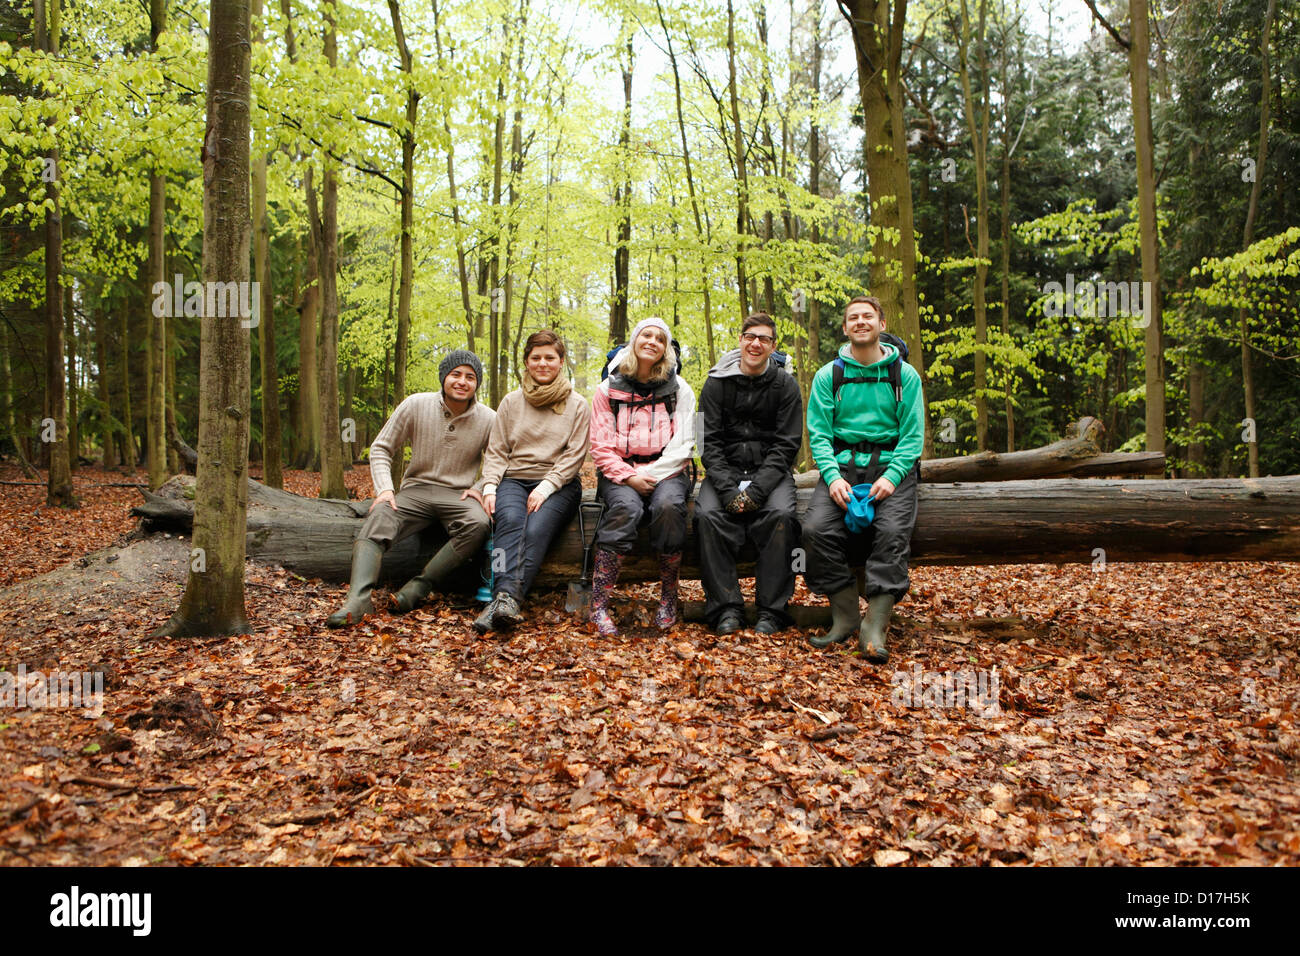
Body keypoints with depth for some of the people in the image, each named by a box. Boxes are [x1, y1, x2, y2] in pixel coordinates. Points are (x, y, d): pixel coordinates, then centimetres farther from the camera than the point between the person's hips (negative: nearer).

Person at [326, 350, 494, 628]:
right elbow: (381, 448, 5)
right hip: (416, 488, 0)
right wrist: (384, 488, -9)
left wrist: (480, 488, -3)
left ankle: (419, 586, -29)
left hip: (457, 495, 0)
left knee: (479, 524, -35)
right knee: (377, 520, -30)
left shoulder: (488, 420, 3)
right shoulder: (415, 405, 1)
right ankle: (358, 600, -43)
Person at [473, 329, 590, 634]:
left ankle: (504, 600, -46)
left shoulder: (577, 405, 10)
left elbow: (574, 455, 0)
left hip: (558, 485, -1)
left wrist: (546, 487, -14)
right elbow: (496, 451, 12)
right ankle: (507, 596, -48)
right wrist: (489, 487, -6)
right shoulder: (511, 402, 16)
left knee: (537, 528, -32)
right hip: (513, 480, 2)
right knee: (511, 520, -33)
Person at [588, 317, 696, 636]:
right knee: (626, 508, -34)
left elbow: (682, 445, 1)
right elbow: (600, 447, 3)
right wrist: (628, 477, -14)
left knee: (669, 504, -34)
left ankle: (668, 598, -20)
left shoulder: (679, 389, 9)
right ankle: (599, 604, -31)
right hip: (619, 473, 0)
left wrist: (650, 475, -13)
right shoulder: (608, 389, 9)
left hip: (664, 472, 0)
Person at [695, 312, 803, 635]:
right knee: (708, 514, -28)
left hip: (770, 470, -1)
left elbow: (787, 444, -4)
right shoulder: (717, 383, 3)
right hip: (725, 469, 1)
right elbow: (708, 441, -2)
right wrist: (727, 488, -17)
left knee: (781, 514, -30)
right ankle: (726, 607, -18)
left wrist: (757, 489, -17)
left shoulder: (785, 384, 2)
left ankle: (772, 610, -19)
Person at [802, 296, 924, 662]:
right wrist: (833, 476, -14)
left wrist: (892, 476, -14)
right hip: (841, 464, 1)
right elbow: (818, 433, 4)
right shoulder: (827, 376, 10)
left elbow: (912, 435, 4)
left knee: (893, 531, -29)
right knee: (816, 528, -25)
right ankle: (844, 616, -14)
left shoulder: (905, 375, 9)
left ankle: (875, 625, -26)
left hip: (891, 464, -1)